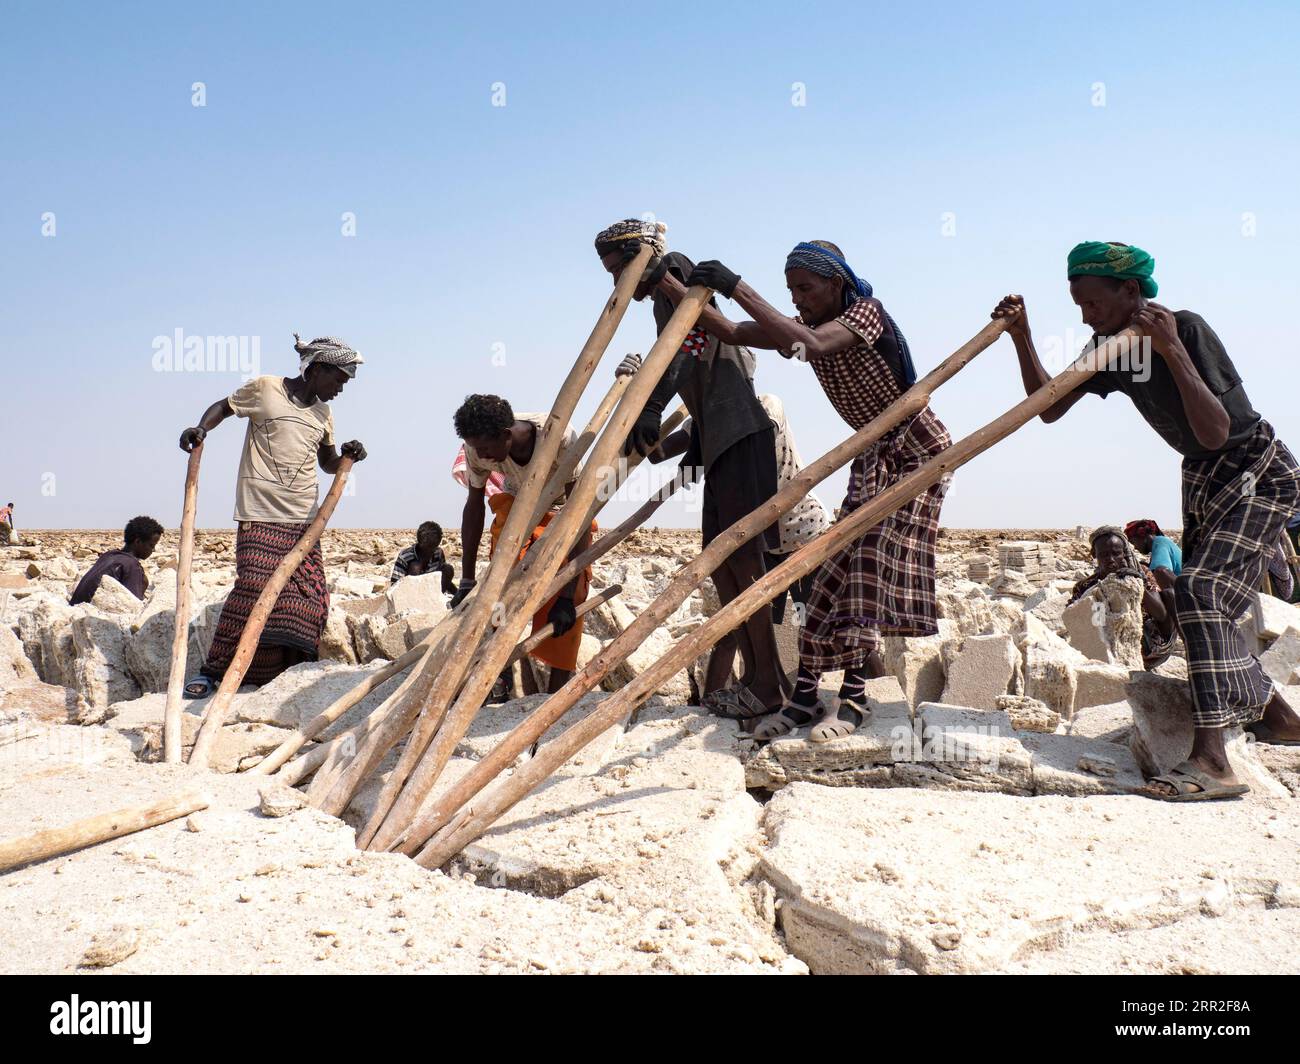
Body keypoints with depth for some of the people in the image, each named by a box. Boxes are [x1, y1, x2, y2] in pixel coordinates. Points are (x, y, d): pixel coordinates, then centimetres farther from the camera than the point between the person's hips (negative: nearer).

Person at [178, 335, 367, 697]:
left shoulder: (323, 413, 17)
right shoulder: (264, 389, 1)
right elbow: (223, 407, 11)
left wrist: (347, 456, 2)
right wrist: (201, 428, -9)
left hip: (304, 519, 6)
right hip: (260, 514, -6)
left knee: (310, 597, 0)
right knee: (254, 586, -16)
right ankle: (211, 671, -5)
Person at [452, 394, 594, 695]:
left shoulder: (560, 438, -39)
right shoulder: (477, 447, -26)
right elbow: (474, 506, -10)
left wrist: (568, 595, -36)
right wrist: (466, 582, -9)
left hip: (564, 509, -2)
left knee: (565, 613, -12)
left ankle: (555, 695, -1)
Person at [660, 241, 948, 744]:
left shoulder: (867, 312, -20)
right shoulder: (804, 325, 1)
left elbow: (813, 345, -40)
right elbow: (731, 332, -7)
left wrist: (737, 288, -40)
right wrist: (671, 285, -17)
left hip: (917, 452, -7)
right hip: (873, 455, 7)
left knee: (873, 559, -17)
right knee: (838, 565, -2)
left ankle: (853, 696, -14)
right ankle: (806, 694, -3)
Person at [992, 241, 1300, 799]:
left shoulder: (1187, 329, -25)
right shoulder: (1108, 348, -4)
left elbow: (1214, 432, -32)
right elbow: (1048, 408, -1)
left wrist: (1172, 350, -38)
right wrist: (1021, 336, -11)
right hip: (1202, 478, 8)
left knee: (1201, 590, -24)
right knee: (1204, 606, 13)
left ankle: (1211, 759, -28)